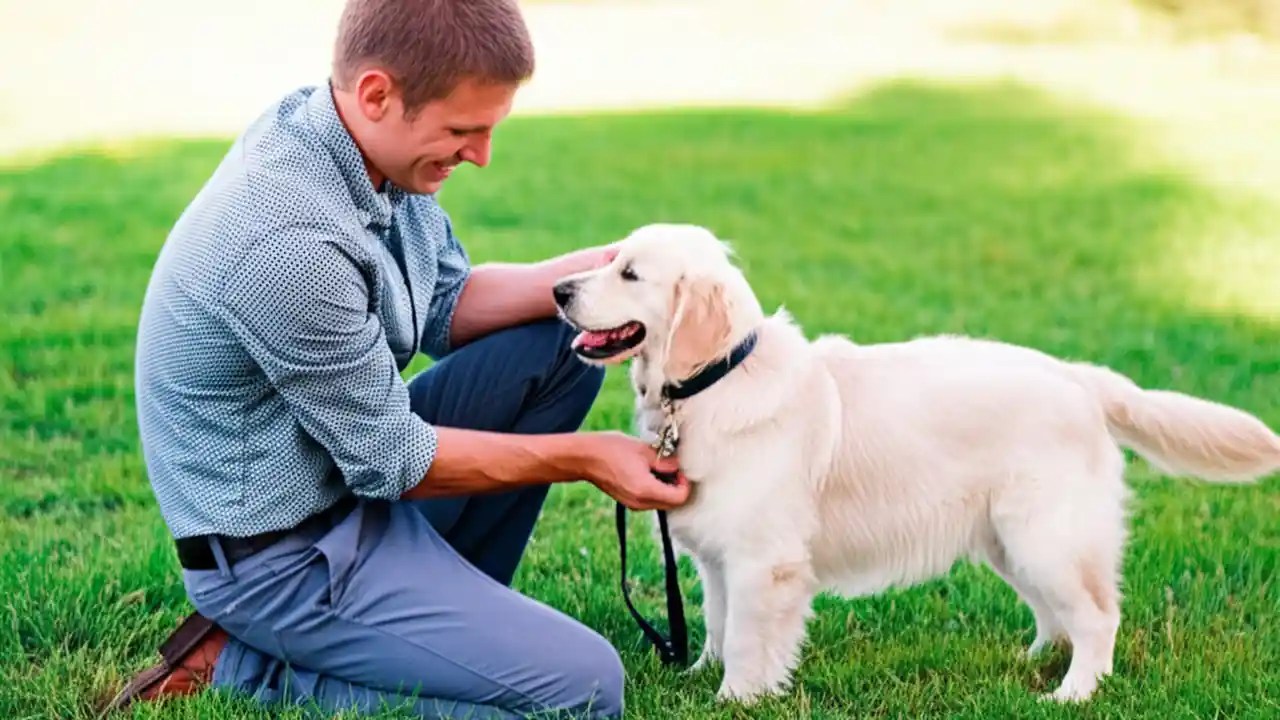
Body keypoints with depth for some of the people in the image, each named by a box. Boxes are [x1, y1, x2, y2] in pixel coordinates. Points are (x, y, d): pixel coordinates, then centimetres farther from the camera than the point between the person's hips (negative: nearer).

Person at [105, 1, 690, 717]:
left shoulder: (368, 141, -5)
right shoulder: (287, 242, -32)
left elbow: (445, 305, 8)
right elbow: (391, 461, -21)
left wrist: (583, 273, -8)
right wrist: (584, 457, -11)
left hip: (353, 463, 9)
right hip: (282, 550, -9)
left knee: (562, 340, 7)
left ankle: (456, 603, 11)